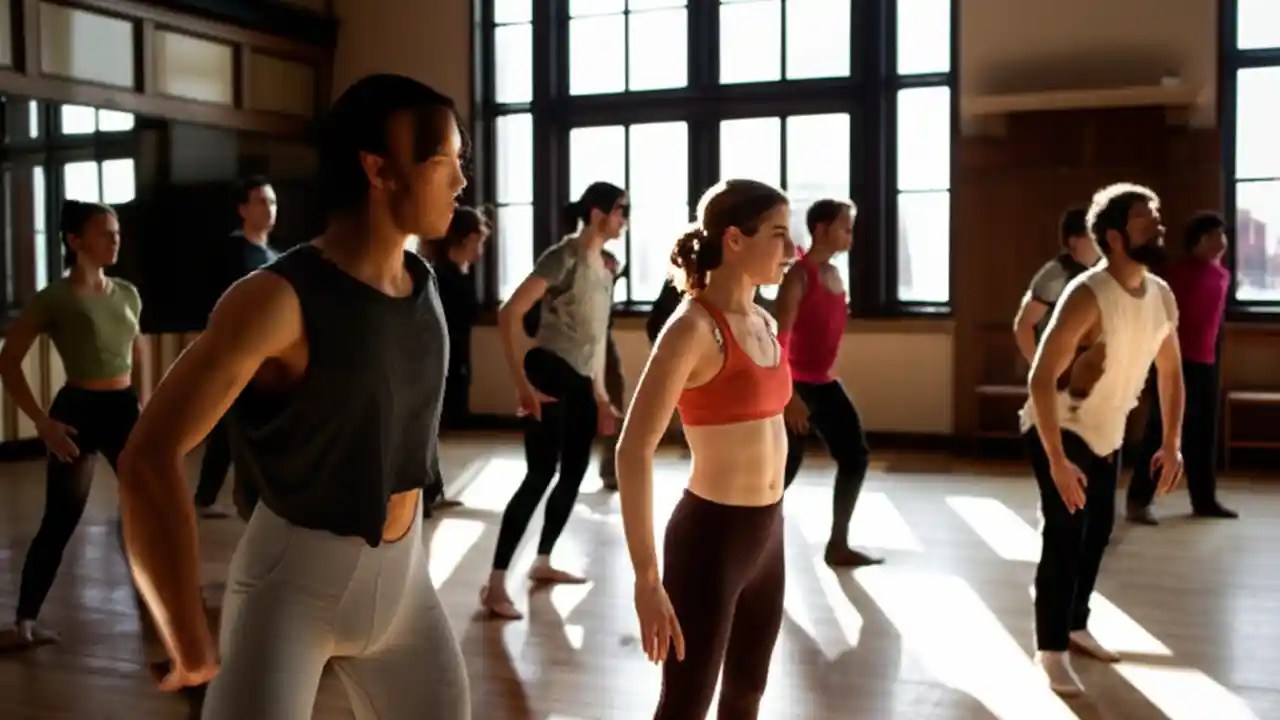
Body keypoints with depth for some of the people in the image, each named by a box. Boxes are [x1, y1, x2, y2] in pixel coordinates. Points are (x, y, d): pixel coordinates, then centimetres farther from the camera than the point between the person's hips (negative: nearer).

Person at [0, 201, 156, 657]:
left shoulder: (127, 294, 6)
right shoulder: (55, 298, -9)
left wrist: (143, 404, 13)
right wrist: (43, 422, -13)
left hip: (123, 410, 5)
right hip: (78, 411, -5)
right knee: (60, 522, 3)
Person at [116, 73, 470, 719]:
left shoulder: (424, 285, 1)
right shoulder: (280, 298, -22)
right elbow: (148, 458, -27)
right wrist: (189, 643, -26)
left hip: (404, 574, 7)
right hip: (294, 579, -6)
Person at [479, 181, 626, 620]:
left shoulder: (604, 265, 12)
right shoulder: (564, 257, -13)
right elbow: (509, 315, -20)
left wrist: (600, 394, 18)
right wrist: (522, 383, -22)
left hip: (581, 382, 9)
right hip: (550, 374, -9)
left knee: (574, 473, 13)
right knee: (540, 474, -13)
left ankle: (543, 563, 29)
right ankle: (495, 584, -11)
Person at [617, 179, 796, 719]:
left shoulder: (764, 322, 7)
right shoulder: (694, 327, -17)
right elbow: (634, 452, -23)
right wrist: (647, 579, -26)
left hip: (767, 532, 8)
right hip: (711, 535, -8)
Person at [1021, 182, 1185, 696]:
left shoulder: (1163, 297, -4)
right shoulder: (1087, 296, -28)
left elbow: (1171, 372, 11)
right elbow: (1041, 379, -31)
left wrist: (1172, 444, 8)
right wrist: (1057, 460, -33)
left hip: (1107, 434, 8)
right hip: (1058, 431, -8)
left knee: (1097, 532, 17)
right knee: (1064, 537, -10)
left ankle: (1076, 626, 35)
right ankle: (1051, 650, 3)